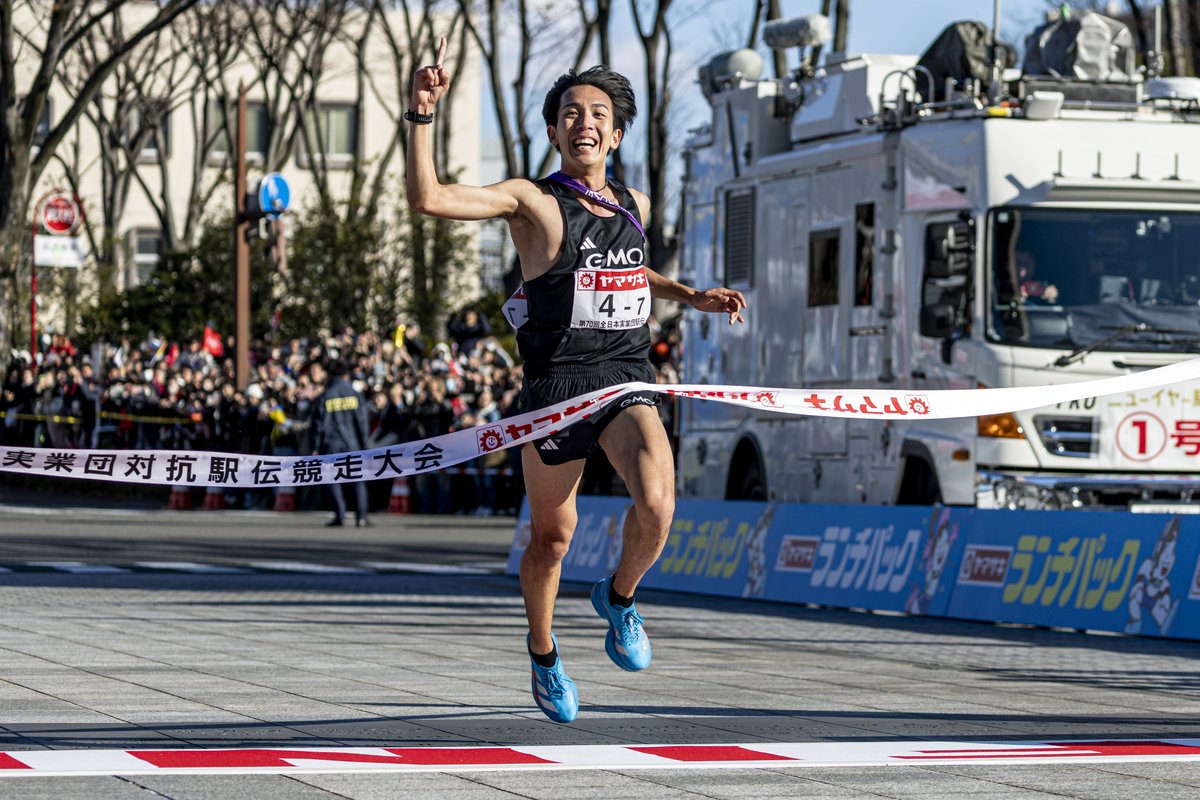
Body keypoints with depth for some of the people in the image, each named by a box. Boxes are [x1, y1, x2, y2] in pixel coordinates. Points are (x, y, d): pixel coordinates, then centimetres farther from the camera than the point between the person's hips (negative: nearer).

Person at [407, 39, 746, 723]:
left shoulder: (634, 205, 12)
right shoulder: (534, 201, -5)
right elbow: (428, 199, -17)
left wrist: (693, 297, 22)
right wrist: (424, 114, -22)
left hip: (629, 379, 3)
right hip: (558, 382, -3)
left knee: (657, 502, -22)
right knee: (553, 535, 8)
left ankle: (619, 597, 9)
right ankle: (543, 652, 35)